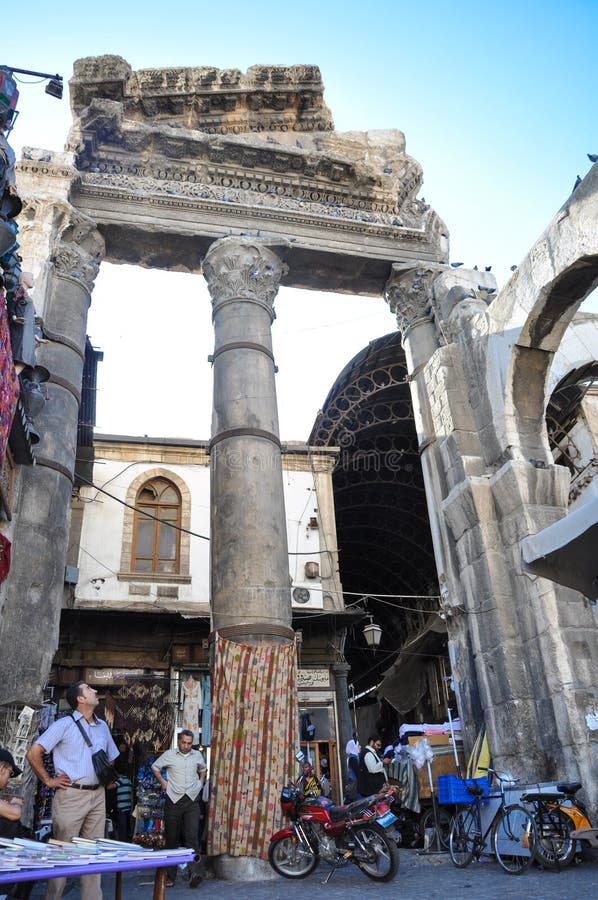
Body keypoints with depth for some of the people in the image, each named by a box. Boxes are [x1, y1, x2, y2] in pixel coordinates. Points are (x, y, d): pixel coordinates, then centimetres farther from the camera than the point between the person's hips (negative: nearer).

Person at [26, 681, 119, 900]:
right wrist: (48, 780, -8)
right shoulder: (64, 724, -7)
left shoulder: (102, 726, 12)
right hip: (71, 795, -5)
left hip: (98, 796, 6)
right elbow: (33, 753, -10)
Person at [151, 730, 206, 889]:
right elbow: (155, 767, 12)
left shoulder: (197, 755, 6)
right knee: (172, 839, 6)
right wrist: (163, 782, 4)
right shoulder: (169, 755, -2)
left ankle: (195, 873, -17)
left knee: (192, 837, -12)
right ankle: (170, 875, 17)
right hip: (173, 801, -1)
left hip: (192, 801, 1)